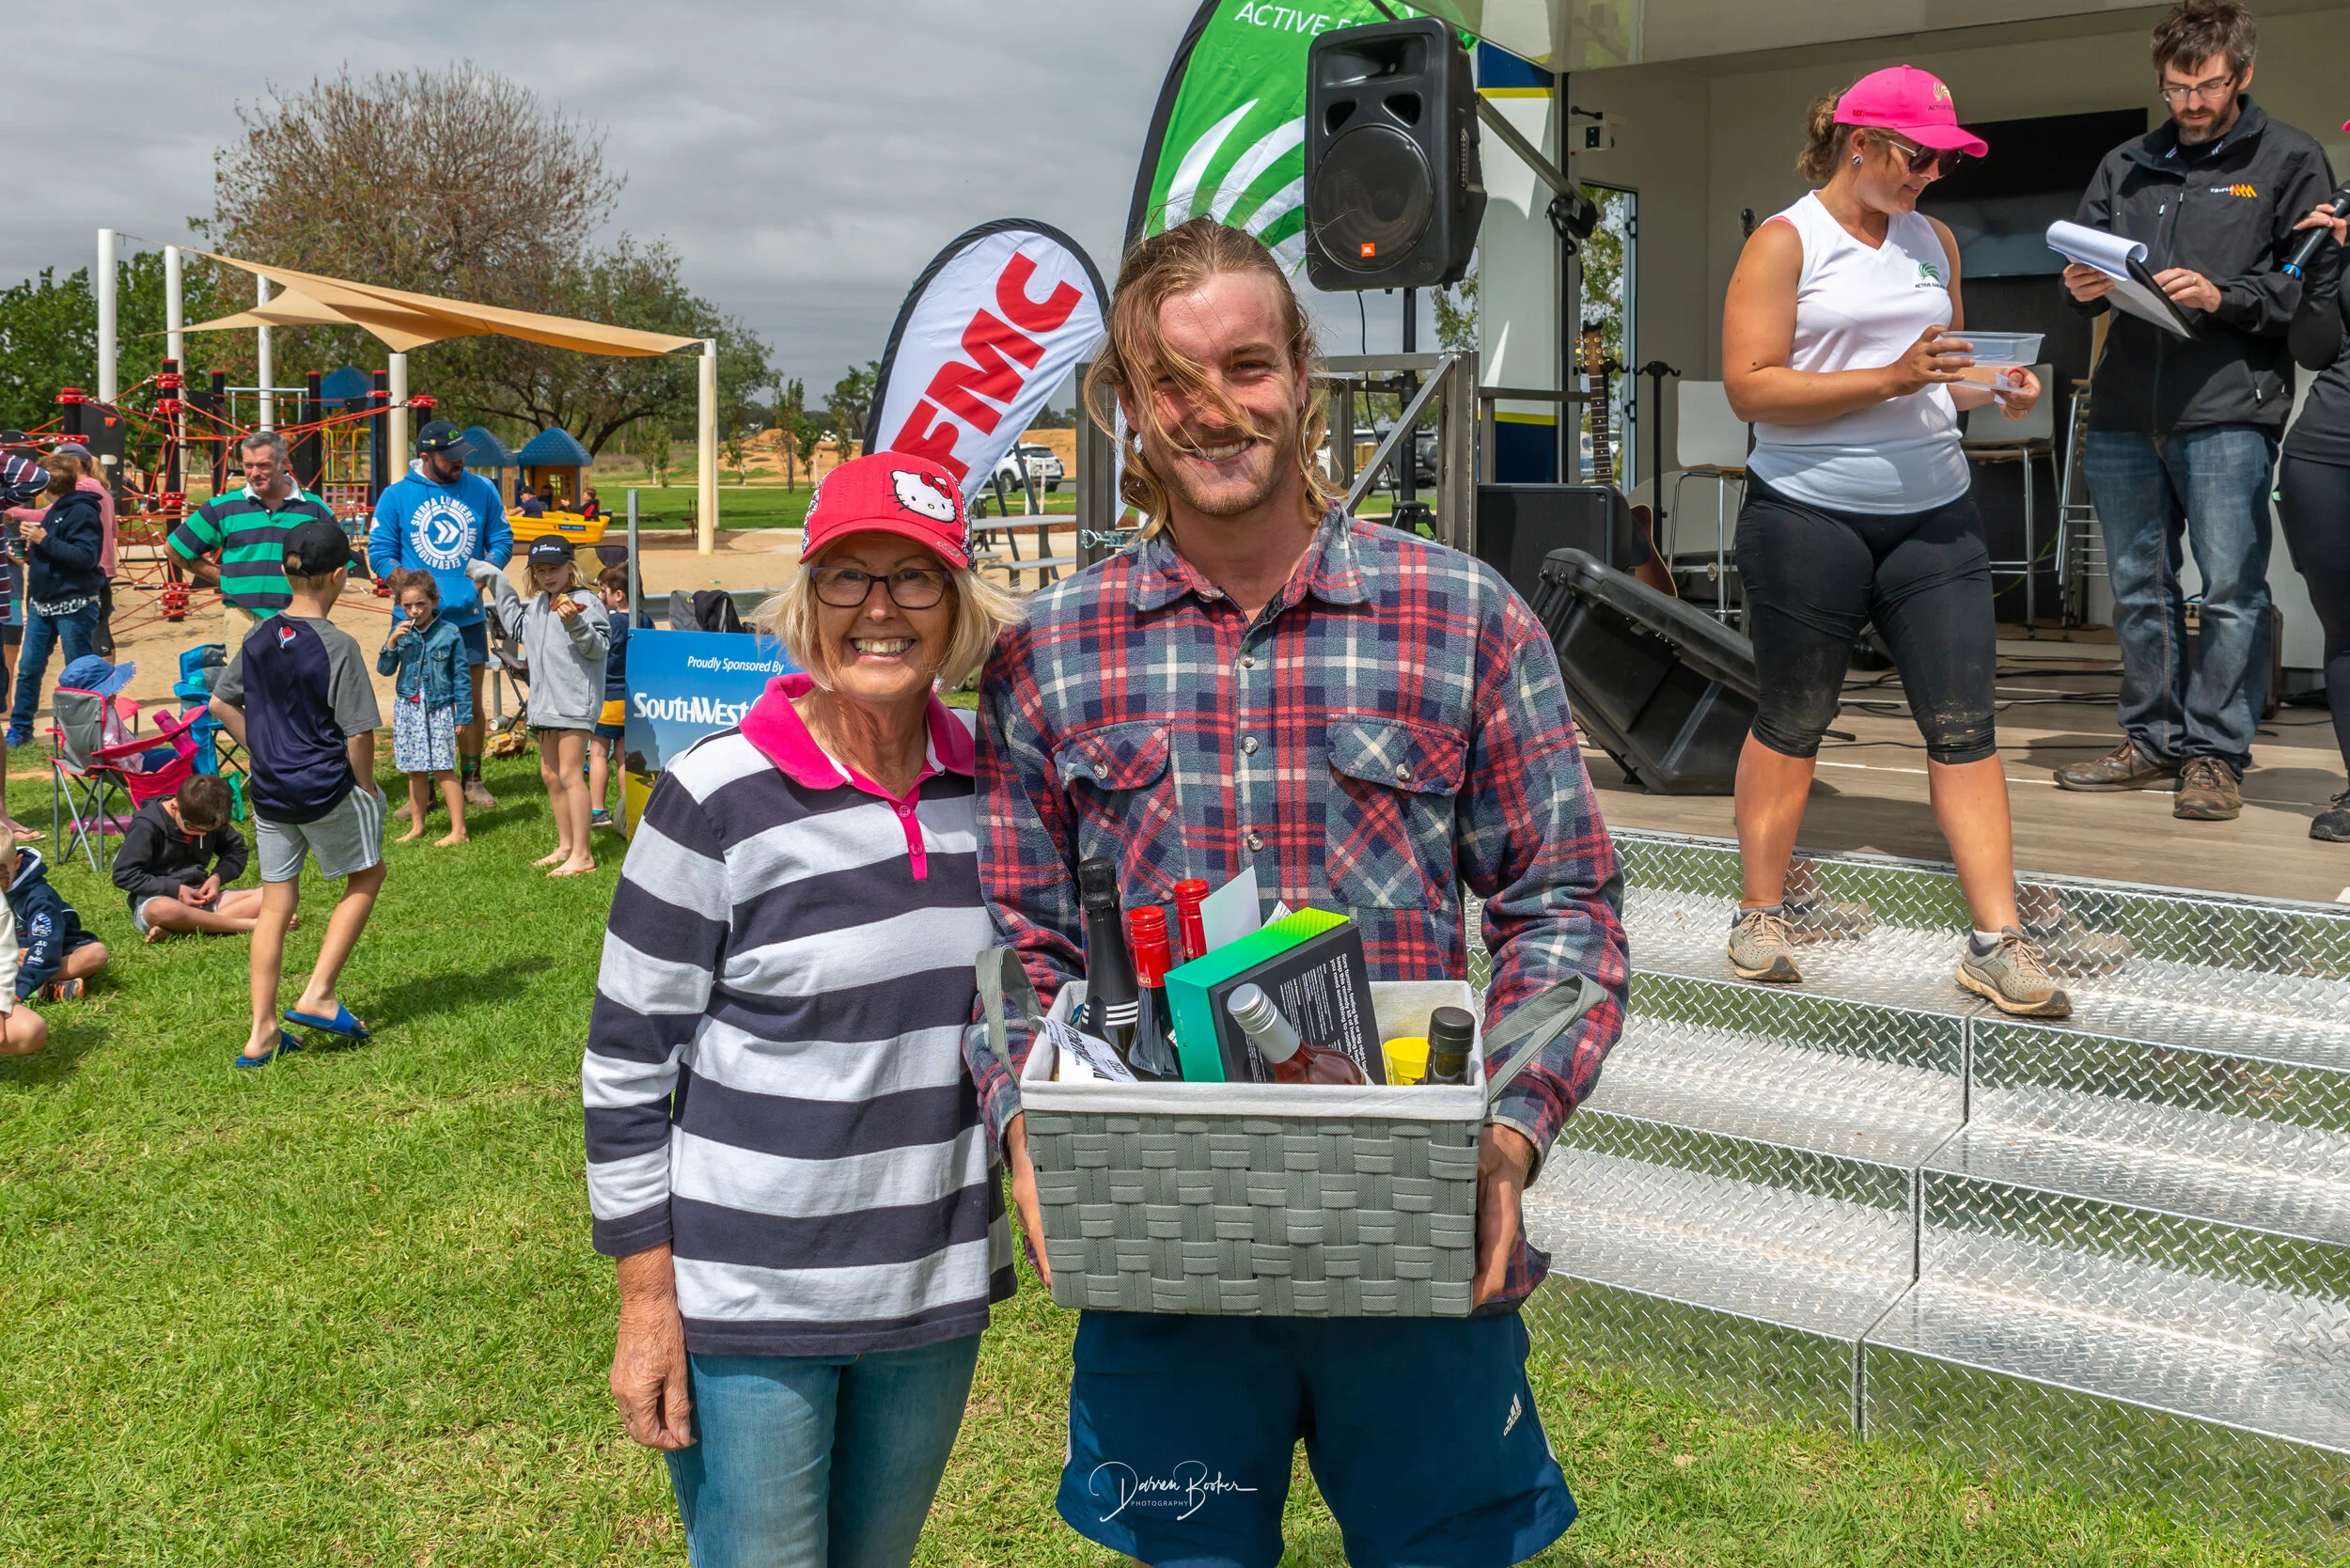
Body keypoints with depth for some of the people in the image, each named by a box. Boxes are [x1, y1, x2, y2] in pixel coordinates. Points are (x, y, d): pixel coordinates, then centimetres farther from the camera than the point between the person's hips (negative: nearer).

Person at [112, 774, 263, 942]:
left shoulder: (207, 819, 3)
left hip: (200, 898, 6)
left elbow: (236, 850, 16)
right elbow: (124, 875, -14)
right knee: (164, 910, -45)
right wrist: (174, 889, -19)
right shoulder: (147, 826, -13)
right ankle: (248, 924, -31)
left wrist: (218, 876, -4)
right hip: (156, 900, -6)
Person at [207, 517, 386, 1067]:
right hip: (327, 787, -6)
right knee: (366, 876, 17)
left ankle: (261, 1032, 13)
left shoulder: (259, 639, 3)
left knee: (276, 903, 11)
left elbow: (222, 703, 14)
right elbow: (359, 733, -16)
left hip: (269, 790, 6)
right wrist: (366, 788, -3)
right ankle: (318, 995, 10)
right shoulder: (337, 646, -16)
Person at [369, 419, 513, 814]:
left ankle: (471, 780, 23)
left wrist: (489, 566, -8)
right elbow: (379, 552, -1)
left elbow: (502, 540, 11)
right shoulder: (396, 496, -1)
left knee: (471, 704, 8)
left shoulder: (481, 490, 5)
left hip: (468, 616, 2)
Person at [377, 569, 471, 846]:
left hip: (439, 708, -4)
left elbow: (460, 676, -2)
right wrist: (391, 643, -12)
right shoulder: (401, 631, 3)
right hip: (408, 707, 4)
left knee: (443, 769, -5)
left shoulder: (449, 633, -6)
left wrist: (463, 715, -4)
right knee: (415, 771, 12)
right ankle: (417, 826, 22)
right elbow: (384, 669, 4)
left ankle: (458, 830, -2)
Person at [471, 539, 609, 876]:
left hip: (575, 701, -9)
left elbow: (598, 647, -17)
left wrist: (574, 623, -33)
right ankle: (566, 845, 27)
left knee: (570, 774, -12)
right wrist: (497, 581, 28)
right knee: (550, 775, 15)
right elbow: (516, 626, 32)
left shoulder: (585, 602, -11)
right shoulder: (536, 605, 13)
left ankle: (582, 855, -9)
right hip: (545, 702, 9)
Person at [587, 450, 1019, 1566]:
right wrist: (647, 1298, -9)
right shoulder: (718, 800, -13)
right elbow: (626, 1065, -9)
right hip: (748, 1306, -5)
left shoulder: (986, 786, 1)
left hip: (934, 1294, 5)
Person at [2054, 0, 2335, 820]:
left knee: (2231, 588, -3)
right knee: (2138, 587, 10)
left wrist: (2223, 297, -15)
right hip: (2123, 413, 5)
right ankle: (2153, 740, 21)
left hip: (2228, 412, -4)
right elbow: (2083, 255, 17)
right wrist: (2084, 285, -6)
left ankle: (2214, 752, 5)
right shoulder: (2125, 166, 17)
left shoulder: (2289, 160, 5)